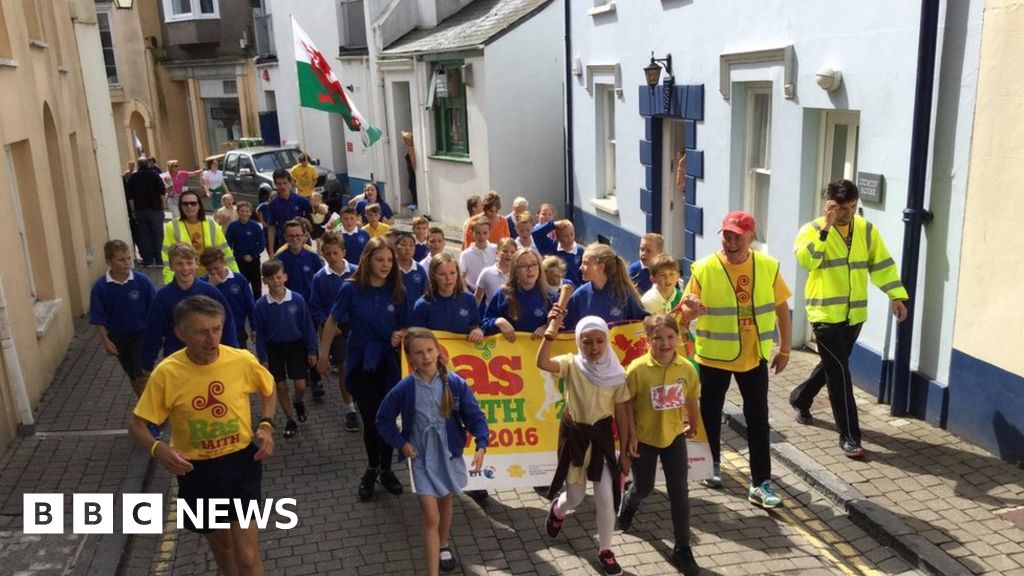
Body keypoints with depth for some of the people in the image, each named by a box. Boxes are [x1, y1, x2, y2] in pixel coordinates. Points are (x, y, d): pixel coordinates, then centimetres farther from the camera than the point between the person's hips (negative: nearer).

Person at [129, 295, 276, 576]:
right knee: (220, 542, 23)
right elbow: (137, 425, -8)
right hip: (197, 470, 1)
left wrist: (266, 425, -9)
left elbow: (268, 391, 7)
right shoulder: (166, 373, -18)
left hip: (241, 462, -1)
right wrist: (158, 448, -28)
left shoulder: (243, 360, -16)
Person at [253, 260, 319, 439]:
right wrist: (262, 358, -2)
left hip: (296, 345, -1)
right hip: (274, 348, 1)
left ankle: (298, 403, 35)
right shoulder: (261, 305, -12)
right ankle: (290, 421, 25)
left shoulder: (297, 299, -14)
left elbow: (307, 326, -6)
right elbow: (260, 333, -3)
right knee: (281, 387, 8)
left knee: (300, 386, -1)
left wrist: (312, 350, -4)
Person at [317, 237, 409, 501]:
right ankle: (372, 468, 32)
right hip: (361, 362, -1)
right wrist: (323, 357, 4)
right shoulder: (352, 288, -11)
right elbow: (332, 322, -1)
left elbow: (406, 325, 5)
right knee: (370, 419, 7)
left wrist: (401, 335, -18)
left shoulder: (396, 290, -6)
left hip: (389, 362, 1)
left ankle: (386, 470, 31)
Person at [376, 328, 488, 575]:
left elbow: (475, 416, -11)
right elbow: (384, 419, -1)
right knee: (431, 517, -6)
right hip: (422, 458, -2)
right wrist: (401, 443, -10)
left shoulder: (455, 383, -16)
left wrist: (481, 446, -23)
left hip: (450, 455, 2)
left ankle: (443, 546, 51)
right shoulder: (404, 388, -16)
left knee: (445, 503, 24)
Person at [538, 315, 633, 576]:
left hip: (601, 436, 1)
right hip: (574, 435, 0)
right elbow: (541, 362, -32)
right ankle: (557, 510, 50)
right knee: (575, 498, 12)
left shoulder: (616, 374, -9)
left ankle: (604, 549, 22)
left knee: (606, 497, -2)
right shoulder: (572, 364, -12)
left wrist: (624, 452, 0)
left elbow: (621, 414, -3)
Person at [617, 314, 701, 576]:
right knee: (644, 488, 16)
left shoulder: (687, 368, -11)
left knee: (679, 493, 2)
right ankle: (629, 501, 54)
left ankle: (682, 550, 15)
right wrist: (630, 436, -15)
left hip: (674, 436, 2)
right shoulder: (637, 368, -22)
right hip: (644, 438, -2)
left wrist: (693, 426, 18)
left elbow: (692, 399, 5)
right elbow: (627, 405, -14)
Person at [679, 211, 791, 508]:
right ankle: (712, 464, 37)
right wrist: (692, 309, -34)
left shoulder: (768, 266, -6)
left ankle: (760, 483, 13)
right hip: (714, 356, -1)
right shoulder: (704, 269, -13)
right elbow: (685, 316, -10)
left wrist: (785, 349, 6)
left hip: (754, 357, 1)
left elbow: (781, 306, 5)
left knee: (758, 419, 4)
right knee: (710, 413, 14)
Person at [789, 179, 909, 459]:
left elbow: (882, 264, 8)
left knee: (832, 366, 19)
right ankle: (849, 436, -1)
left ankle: (800, 398, 45)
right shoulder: (813, 229, -9)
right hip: (826, 314, -5)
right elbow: (805, 259, -27)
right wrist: (825, 228, -29)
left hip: (854, 314, 6)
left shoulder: (866, 230, 5)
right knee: (840, 373, -7)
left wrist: (896, 295, 0)